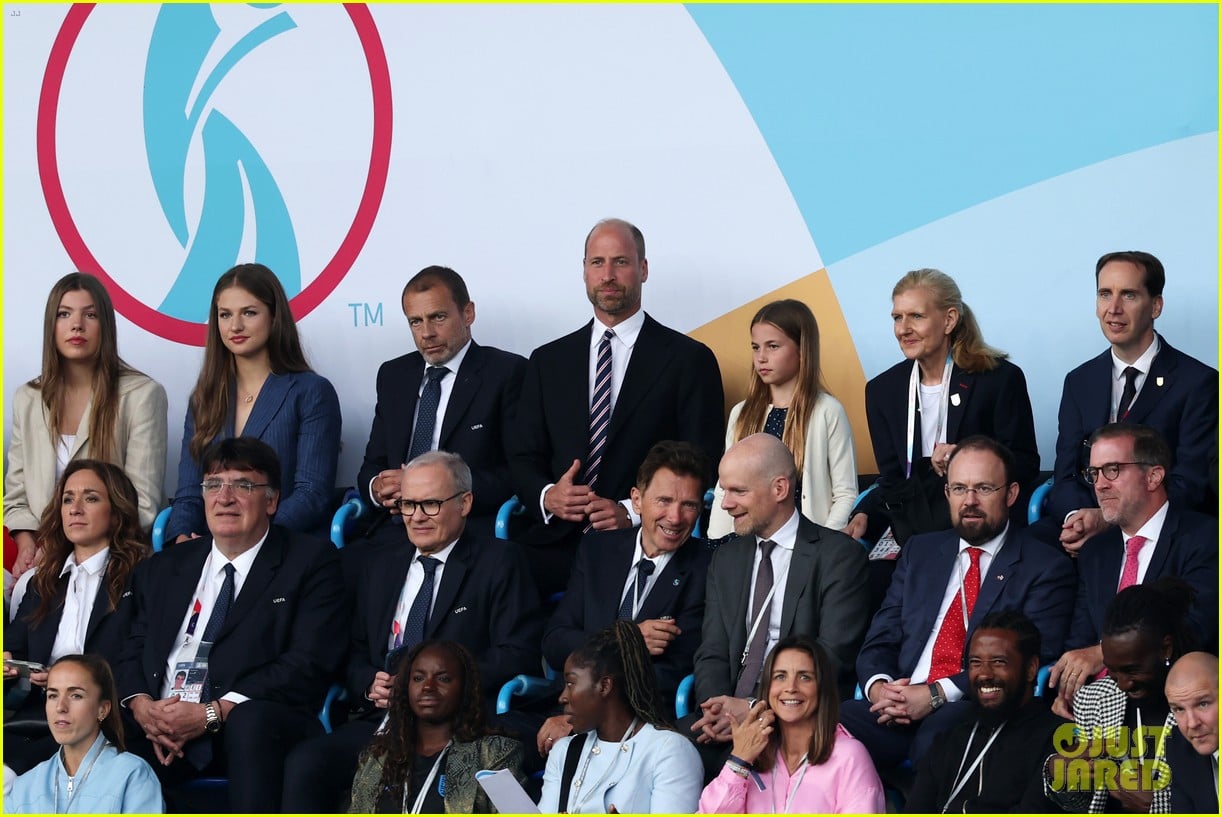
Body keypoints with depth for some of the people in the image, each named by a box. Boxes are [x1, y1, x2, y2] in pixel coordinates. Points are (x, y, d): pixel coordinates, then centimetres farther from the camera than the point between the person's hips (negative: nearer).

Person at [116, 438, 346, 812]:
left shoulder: (310, 561, 7)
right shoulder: (164, 568, 24)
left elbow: (307, 665, -4)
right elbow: (133, 651, 18)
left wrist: (213, 713, -13)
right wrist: (141, 705, -7)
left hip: (258, 725, -3)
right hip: (160, 731, 3)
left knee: (250, 720, -38)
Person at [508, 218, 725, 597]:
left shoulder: (689, 360, 6)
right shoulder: (548, 361, 18)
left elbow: (704, 466, 1)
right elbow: (523, 456, 17)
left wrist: (632, 512, -12)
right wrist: (547, 496, -6)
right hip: (558, 545, 3)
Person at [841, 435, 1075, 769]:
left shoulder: (1046, 568, 8)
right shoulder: (919, 552, 24)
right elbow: (880, 640, 19)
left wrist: (937, 694, -15)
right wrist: (878, 687, -6)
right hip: (900, 707, 4)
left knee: (938, 732, -41)